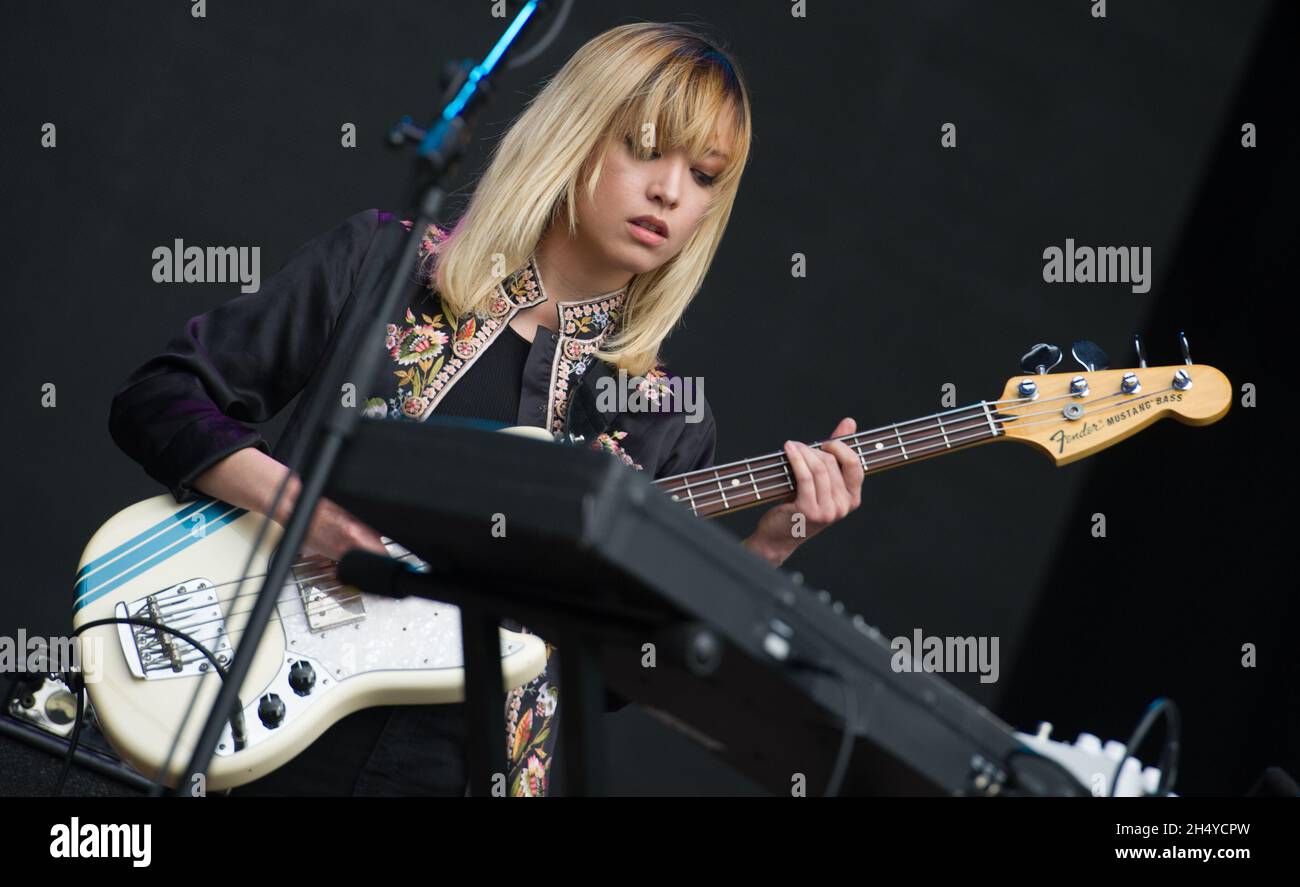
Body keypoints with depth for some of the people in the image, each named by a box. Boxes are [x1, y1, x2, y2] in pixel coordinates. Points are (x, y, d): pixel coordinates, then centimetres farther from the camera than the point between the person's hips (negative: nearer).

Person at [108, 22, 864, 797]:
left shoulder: (669, 429, 8)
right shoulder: (381, 264, 4)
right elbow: (156, 400, 2)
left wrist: (768, 549, -9)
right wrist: (293, 500, -14)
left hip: (464, 769, 4)